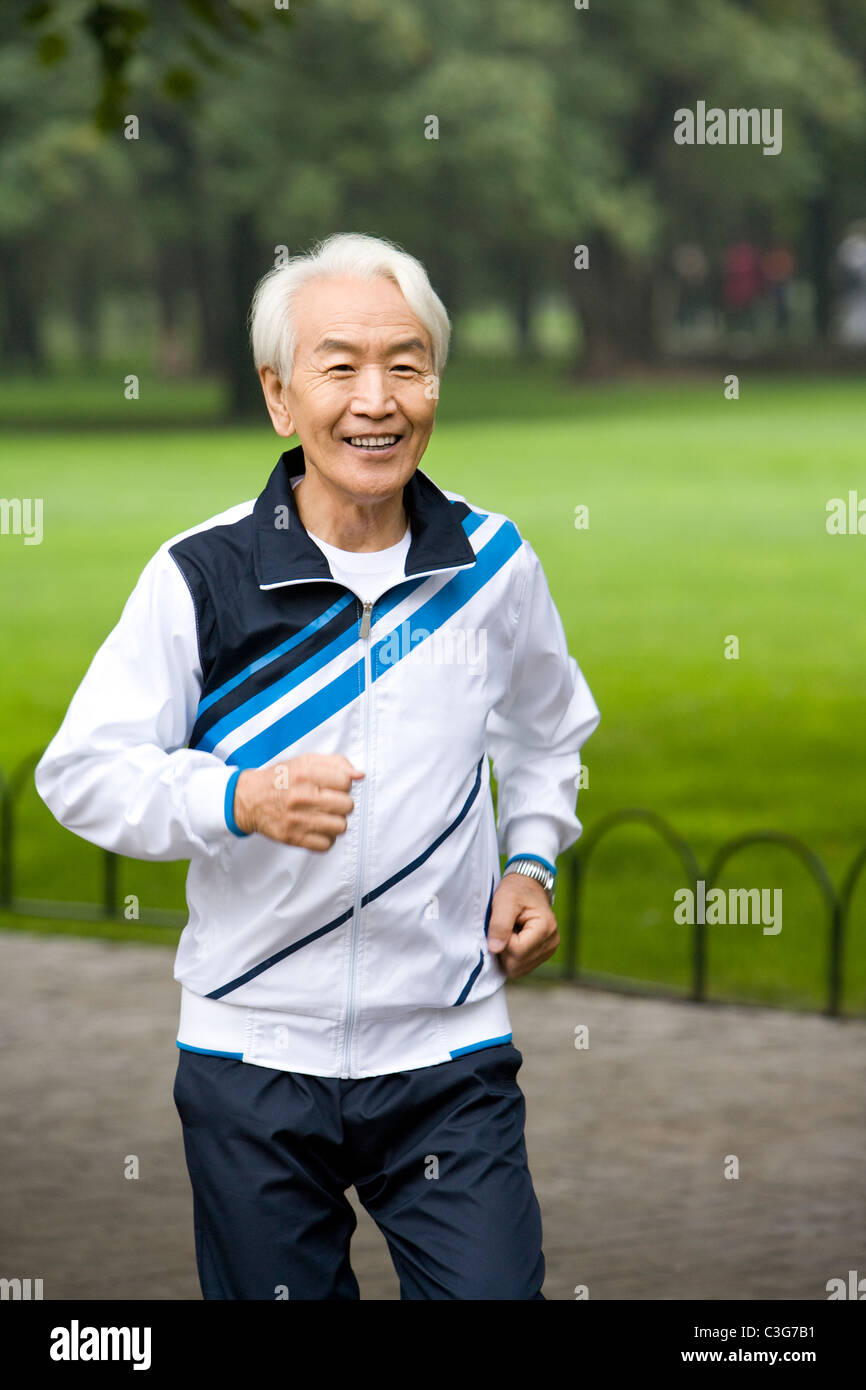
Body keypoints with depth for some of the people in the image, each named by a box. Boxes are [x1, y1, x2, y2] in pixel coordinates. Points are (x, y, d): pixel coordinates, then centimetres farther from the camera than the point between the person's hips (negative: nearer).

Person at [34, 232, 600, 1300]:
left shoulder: (493, 566, 2)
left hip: (449, 1053, 1)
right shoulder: (201, 575, -8)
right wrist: (240, 799, -23)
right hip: (253, 1057, -1)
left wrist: (531, 861, 8)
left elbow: (546, 732, 23)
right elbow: (81, 771, -7)